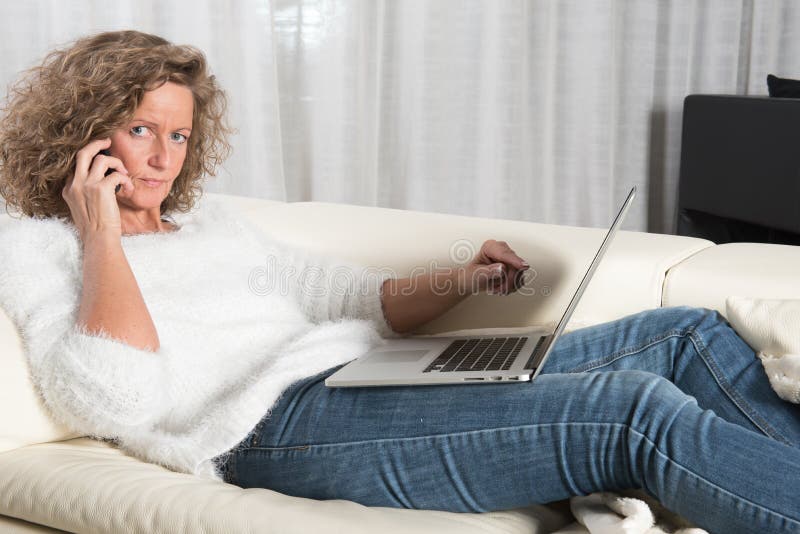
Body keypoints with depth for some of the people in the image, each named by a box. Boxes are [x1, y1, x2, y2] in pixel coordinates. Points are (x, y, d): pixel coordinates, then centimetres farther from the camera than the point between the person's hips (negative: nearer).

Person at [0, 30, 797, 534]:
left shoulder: (209, 220, 28)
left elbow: (355, 300, 28)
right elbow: (118, 401, -11)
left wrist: (457, 283, 9)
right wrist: (101, 233, -3)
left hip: (376, 374, 8)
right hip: (279, 426, -8)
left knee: (686, 337, -4)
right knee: (637, 413, -26)